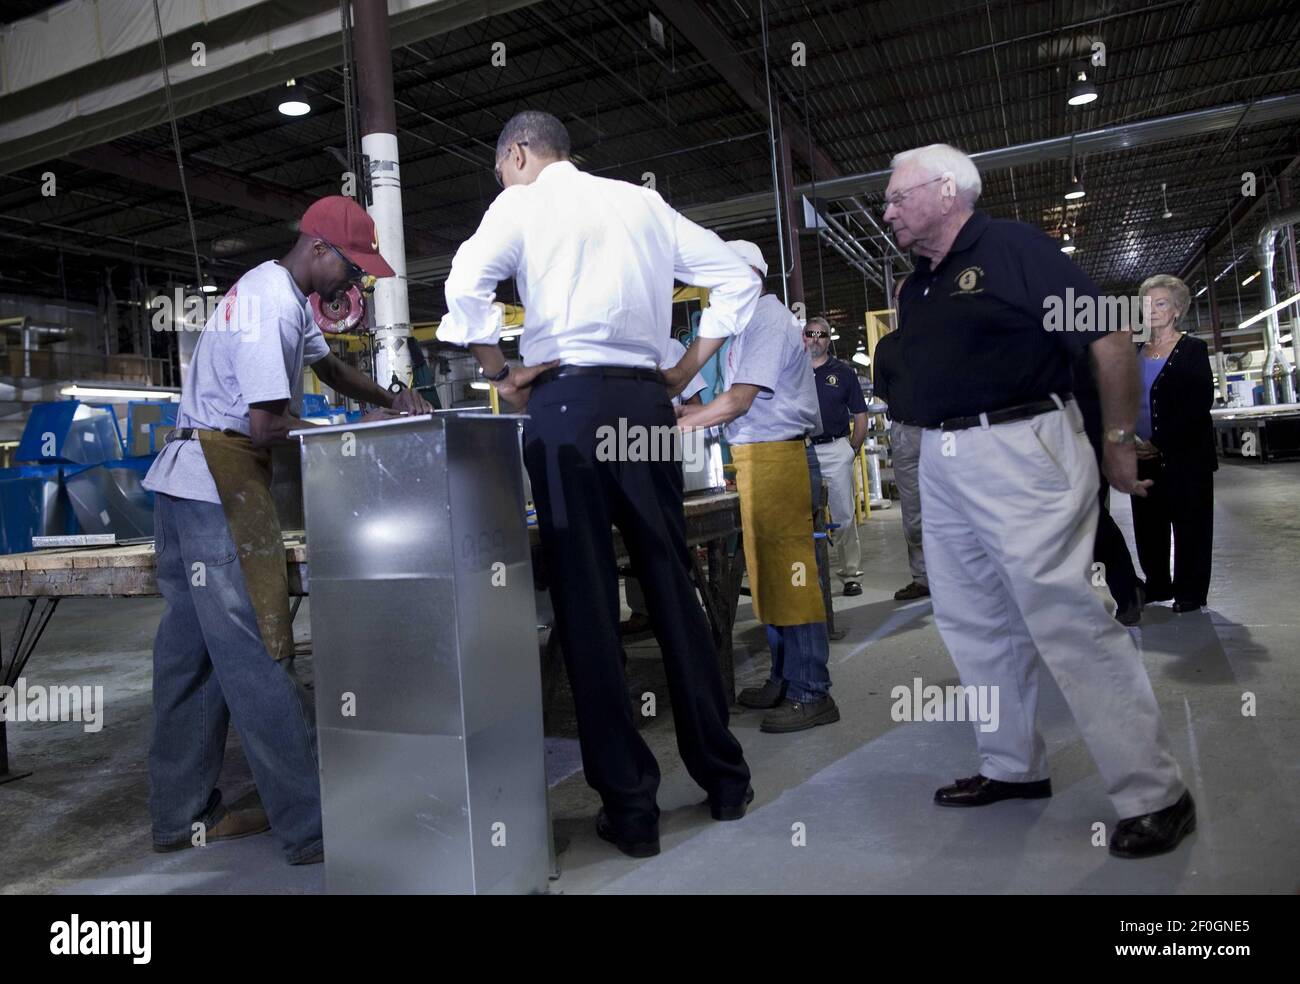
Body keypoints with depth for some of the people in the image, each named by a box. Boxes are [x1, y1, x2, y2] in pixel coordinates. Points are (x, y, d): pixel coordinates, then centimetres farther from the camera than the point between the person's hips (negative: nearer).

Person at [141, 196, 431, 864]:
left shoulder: (282, 294, 17)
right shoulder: (272, 305, -16)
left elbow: (328, 366, 31)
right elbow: (267, 426, -21)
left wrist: (391, 400, 15)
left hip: (190, 482, 11)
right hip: (219, 477, -11)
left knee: (193, 648, 12)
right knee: (254, 651, -12)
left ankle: (181, 815, 22)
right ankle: (312, 826, -8)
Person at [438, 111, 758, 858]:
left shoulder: (522, 203, 6)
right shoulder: (643, 202, 19)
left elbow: (466, 287, -11)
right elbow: (738, 280, 17)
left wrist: (502, 373, 1)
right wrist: (686, 370, 16)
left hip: (568, 402, -4)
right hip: (646, 401, 4)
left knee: (588, 605, 0)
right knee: (674, 590, 10)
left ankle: (631, 809, 6)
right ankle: (725, 780, 19)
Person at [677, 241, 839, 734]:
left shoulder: (768, 321, -10)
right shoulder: (751, 323, 20)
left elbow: (739, 400, -16)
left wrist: (681, 423, -7)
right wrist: (688, 410, 11)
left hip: (777, 457, -10)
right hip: (757, 457, 10)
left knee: (789, 572, -6)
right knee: (768, 572, 14)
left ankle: (811, 694, 2)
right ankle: (784, 680, 26)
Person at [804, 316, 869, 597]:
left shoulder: (843, 372, 8)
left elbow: (860, 417, 9)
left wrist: (852, 450, 1)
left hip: (835, 449, 0)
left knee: (844, 515, 2)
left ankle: (850, 574, 10)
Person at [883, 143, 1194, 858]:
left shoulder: (1011, 248, -5)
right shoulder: (917, 287, 17)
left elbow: (1110, 339, -9)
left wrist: (1118, 444, -7)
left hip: (1018, 451, -8)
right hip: (941, 466, 9)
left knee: (1066, 617, -9)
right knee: (973, 624, 12)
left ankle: (1153, 794, 4)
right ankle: (1013, 768, 26)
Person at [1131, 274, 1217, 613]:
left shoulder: (1192, 349, -3)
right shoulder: (1135, 351, 10)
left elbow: (1199, 405, -11)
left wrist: (1161, 445, -16)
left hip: (1185, 456, -4)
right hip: (1144, 457, 4)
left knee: (1189, 523, 4)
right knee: (1148, 523, 7)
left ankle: (1190, 592, 15)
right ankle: (1158, 585, 20)